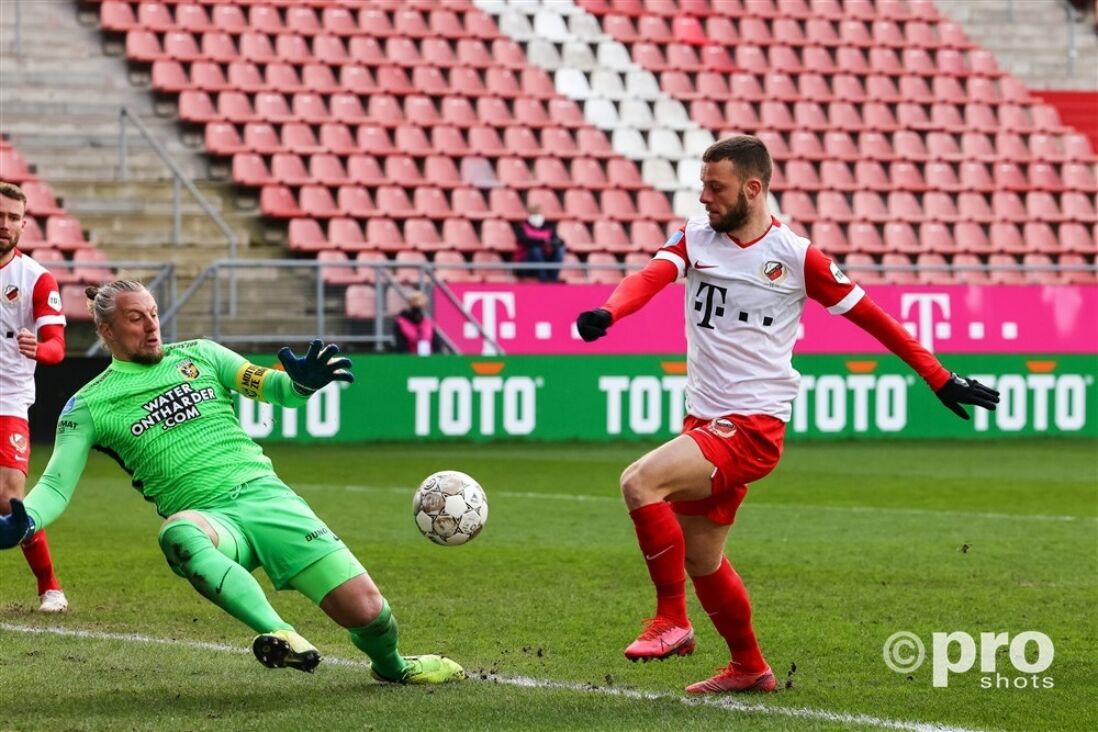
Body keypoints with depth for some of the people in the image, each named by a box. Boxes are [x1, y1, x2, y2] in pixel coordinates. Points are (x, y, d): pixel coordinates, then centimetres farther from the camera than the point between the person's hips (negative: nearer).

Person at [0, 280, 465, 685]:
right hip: (206, 517, -3)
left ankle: (391, 666, 26)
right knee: (178, 534, -43)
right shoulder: (88, 406, 7)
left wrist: (304, 382, -17)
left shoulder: (197, 356, 14)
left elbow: (278, 389, 8)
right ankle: (280, 636, -51)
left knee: (365, 610, -9)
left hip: (265, 496, 3)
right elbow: (56, 486, 1)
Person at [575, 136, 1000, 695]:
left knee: (640, 482, -25)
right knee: (700, 561, 15)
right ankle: (749, 668, 35)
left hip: (753, 427, -6)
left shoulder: (795, 256, -6)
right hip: (704, 420, 6)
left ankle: (672, 621, -13)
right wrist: (607, 313, -37)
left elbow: (868, 314, 2)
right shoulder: (695, 238, 5)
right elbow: (652, 276, -14)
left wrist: (939, 379, 4)